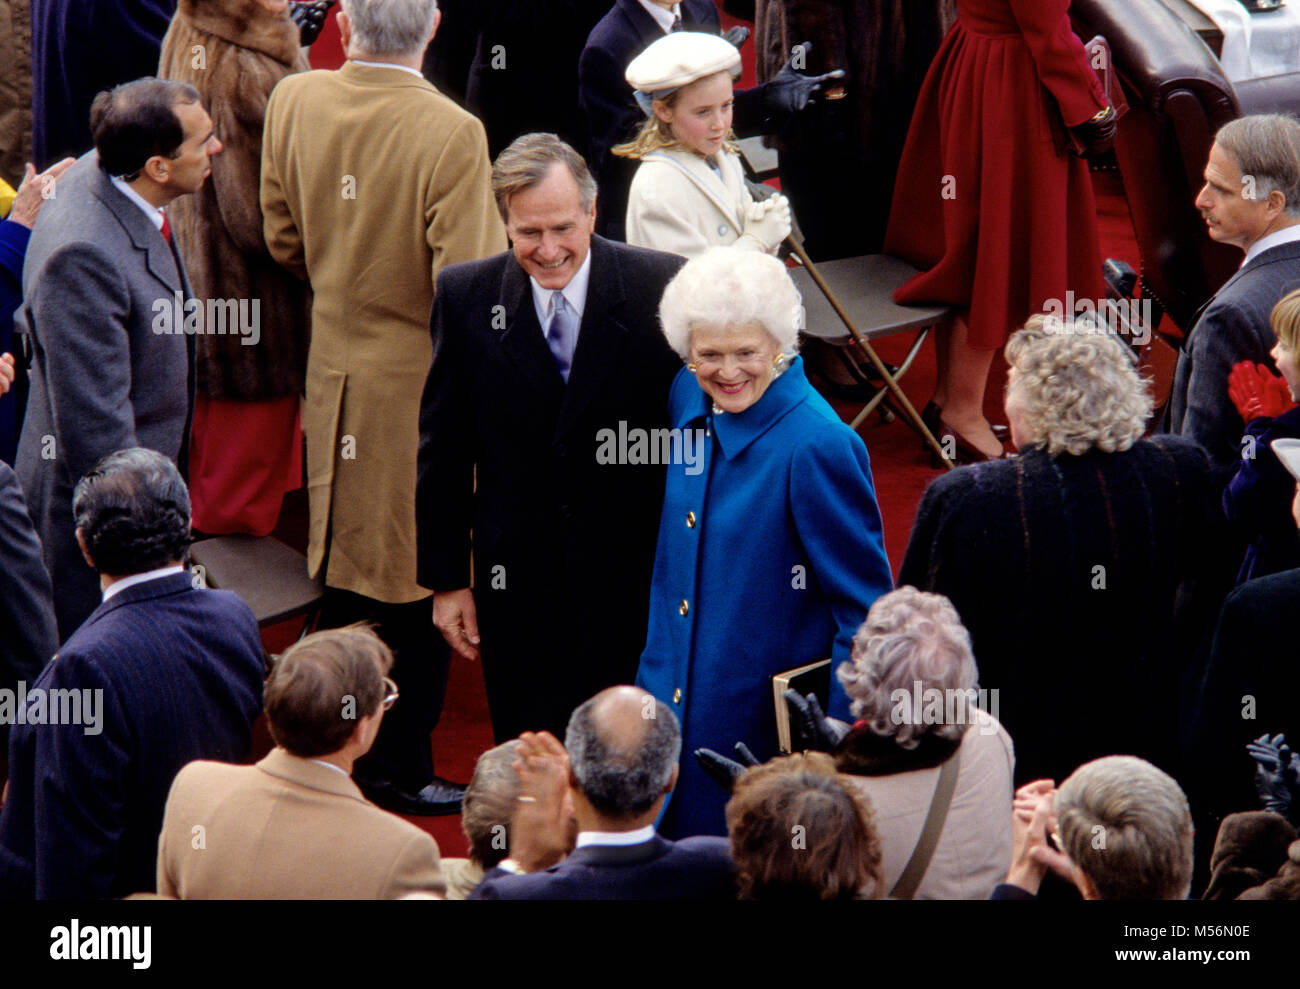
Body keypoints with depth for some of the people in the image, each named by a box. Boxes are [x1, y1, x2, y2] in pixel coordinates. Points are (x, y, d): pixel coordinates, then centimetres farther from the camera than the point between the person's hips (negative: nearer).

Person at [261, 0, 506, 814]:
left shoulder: (293, 101, -7)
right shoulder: (452, 135, -25)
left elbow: (283, 236, 7)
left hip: (333, 372, 6)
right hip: (423, 381, -6)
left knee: (347, 568, 21)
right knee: (422, 579, 7)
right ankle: (400, 769, 16)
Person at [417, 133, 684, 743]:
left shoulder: (662, 289, -10)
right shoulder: (465, 297, -4)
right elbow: (442, 449, 3)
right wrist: (445, 579, 3)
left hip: (636, 583, -1)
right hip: (516, 589, 1)